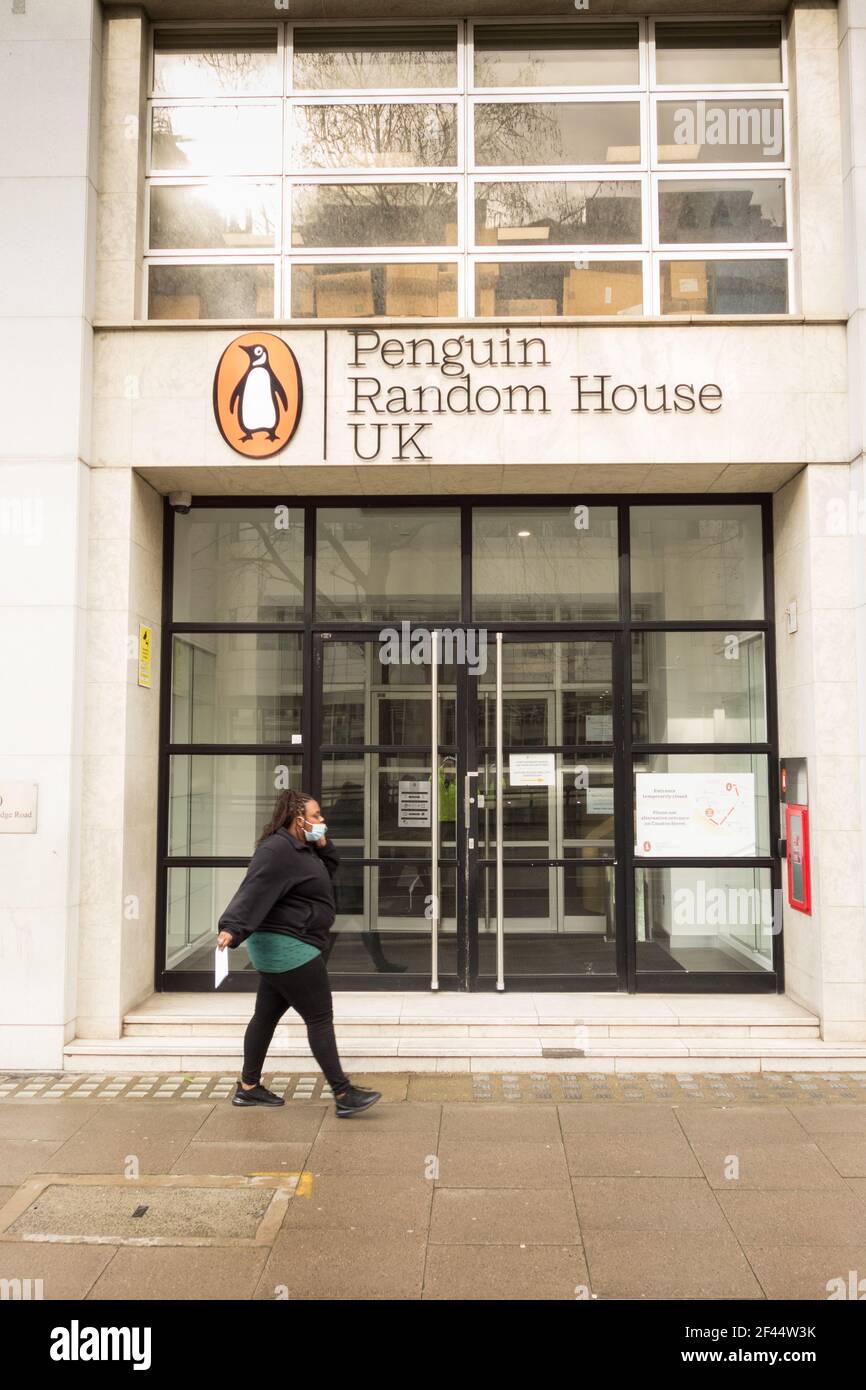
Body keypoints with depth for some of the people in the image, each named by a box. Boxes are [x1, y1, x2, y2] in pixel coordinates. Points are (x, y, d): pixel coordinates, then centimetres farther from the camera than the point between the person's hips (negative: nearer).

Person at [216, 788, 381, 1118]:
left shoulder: (301, 849, 14)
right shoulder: (278, 850, -19)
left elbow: (326, 873, 24)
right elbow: (253, 890, -29)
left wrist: (323, 847, 6)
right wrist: (232, 927, -40)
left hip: (282, 950, 11)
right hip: (288, 947, -11)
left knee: (267, 1015, 16)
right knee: (320, 1018, -6)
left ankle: (249, 1087, 27)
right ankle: (343, 1095, -1)